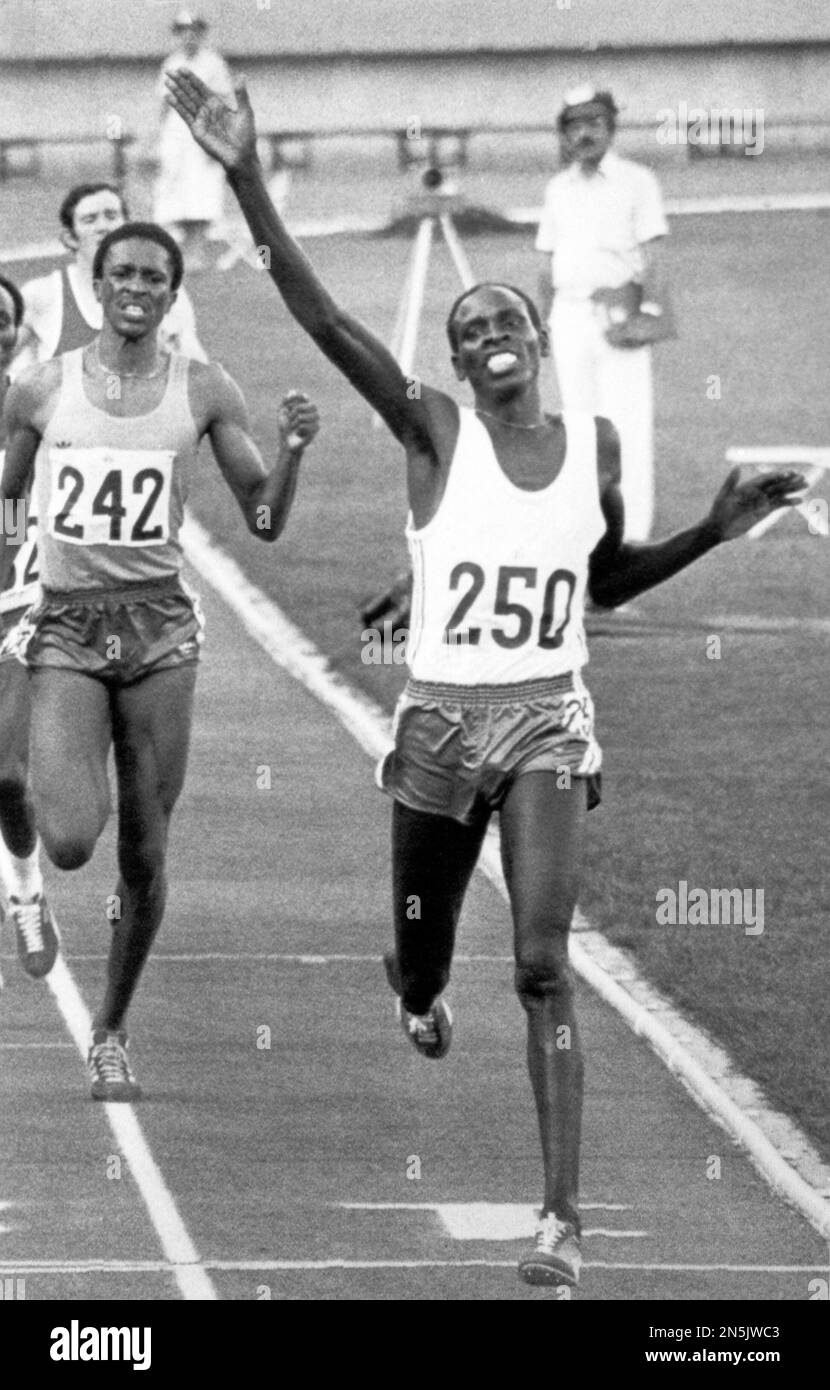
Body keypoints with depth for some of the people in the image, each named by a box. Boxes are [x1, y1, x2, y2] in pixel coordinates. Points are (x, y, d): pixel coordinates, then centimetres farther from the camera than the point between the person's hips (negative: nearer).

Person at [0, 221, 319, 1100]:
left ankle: (112, 1030, 21)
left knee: (144, 855, 4)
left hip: (158, 629, 1)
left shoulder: (204, 393, 3)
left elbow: (264, 524, 5)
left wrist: (291, 452, -11)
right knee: (71, 843, -20)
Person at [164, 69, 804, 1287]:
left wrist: (715, 531, 7)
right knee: (425, 963, 14)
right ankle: (418, 990, 56)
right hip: (441, 719, 0)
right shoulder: (432, 433, -6)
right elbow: (318, 314, -18)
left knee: (543, 967, -14)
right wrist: (246, 182, -29)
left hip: (549, 723, 0)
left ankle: (562, 1216, -15)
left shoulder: (595, 444, 3)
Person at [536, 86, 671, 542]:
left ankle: (632, 528, -11)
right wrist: (543, 317, 11)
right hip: (570, 312, 5)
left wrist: (652, 309, -14)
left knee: (627, 420, -10)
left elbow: (652, 253, -3)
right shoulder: (558, 188, 16)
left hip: (618, 310, -5)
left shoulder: (636, 181, 2)